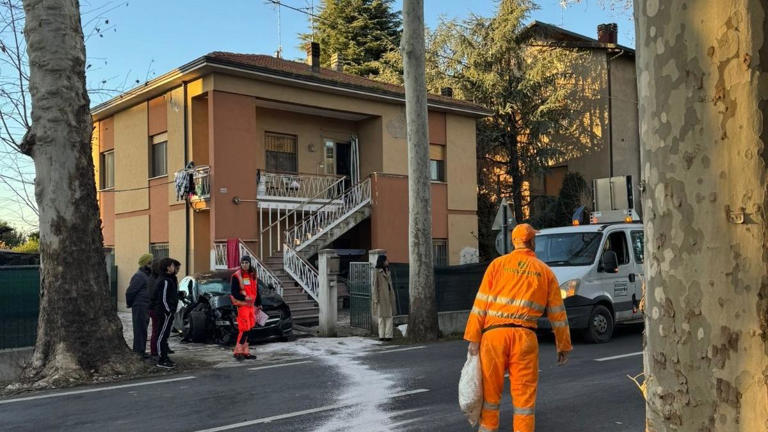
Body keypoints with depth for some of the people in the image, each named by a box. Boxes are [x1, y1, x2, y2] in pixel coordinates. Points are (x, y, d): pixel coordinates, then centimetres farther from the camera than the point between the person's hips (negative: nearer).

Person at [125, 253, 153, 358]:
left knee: (143, 329, 14)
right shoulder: (139, 276, -16)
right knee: (140, 329, -6)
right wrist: (129, 304, -6)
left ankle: (140, 350, 22)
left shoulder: (147, 275, 16)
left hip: (146, 307, 10)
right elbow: (130, 291, -18)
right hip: (140, 307, -10)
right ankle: (139, 351, -3)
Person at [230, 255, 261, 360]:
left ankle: (245, 351, 15)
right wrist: (244, 297, -23)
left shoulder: (253, 276, 14)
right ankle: (238, 351, -3)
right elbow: (234, 292, -11)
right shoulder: (236, 276, -6)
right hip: (242, 305, -7)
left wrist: (258, 304, 20)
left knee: (248, 329, 9)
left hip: (251, 305, 7)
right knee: (244, 328, -11)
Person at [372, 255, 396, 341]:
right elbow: (375, 285, -7)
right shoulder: (377, 271, -5)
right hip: (381, 296, -6)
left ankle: (388, 335, 3)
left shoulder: (388, 271, 13)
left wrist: (392, 296, 13)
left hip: (389, 295, 6)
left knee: (389, 315, 1)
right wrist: (376, 298, -12)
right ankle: (381, 335, 4)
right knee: (381, 316, 0)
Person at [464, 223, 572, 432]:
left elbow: (481, 303, 1)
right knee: (524, 391, 6)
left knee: (490, 386, 12)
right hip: (525, 336, 0)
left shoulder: (498, 264, 7)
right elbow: (557, 313, 12)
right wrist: (563, 346, 19)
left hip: (494, 333, 0)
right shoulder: (545, 272, 10)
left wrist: (473, 338, 1)